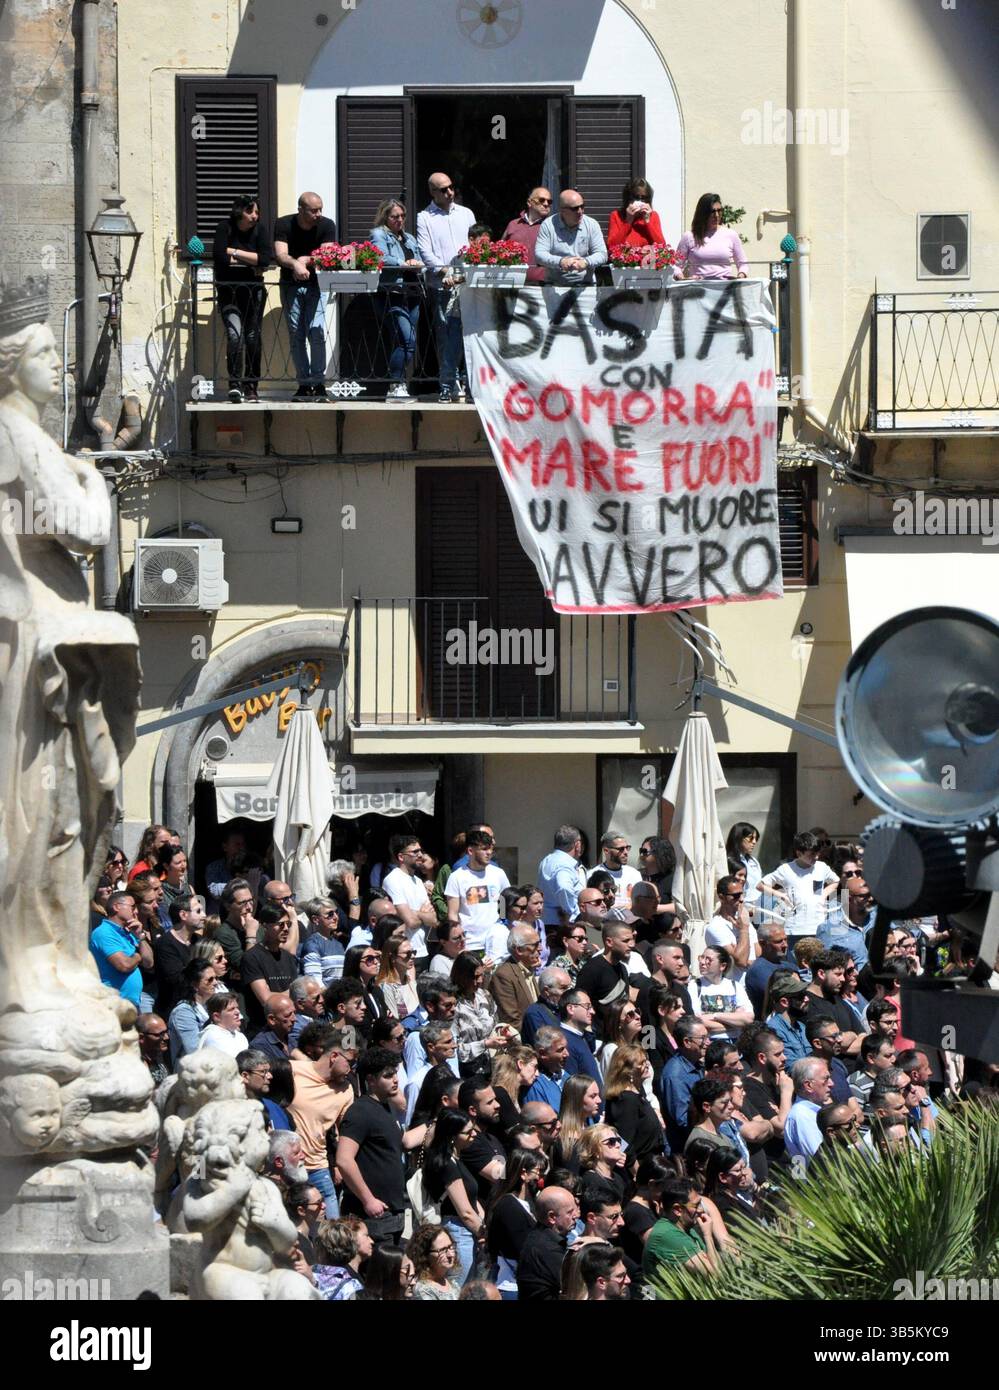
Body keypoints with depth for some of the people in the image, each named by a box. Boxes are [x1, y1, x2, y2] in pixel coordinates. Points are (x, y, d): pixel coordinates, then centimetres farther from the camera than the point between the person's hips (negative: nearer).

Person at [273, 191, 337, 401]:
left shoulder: (326, 226, -7)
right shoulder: (284, 225, -9)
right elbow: (280, 255, -22)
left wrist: (306, 260, -29)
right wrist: (296, 264, -41)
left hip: (316, 284, -1)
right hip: (291, 286, 1)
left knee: (317, 333, -15)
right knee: (296, 336, 1)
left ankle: (318, 383, -14)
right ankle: (304, 384, 6)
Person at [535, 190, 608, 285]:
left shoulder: (592, 225, 6)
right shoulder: (548, 225, 2)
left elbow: (602, 254, 2)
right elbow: (539, 254, -4)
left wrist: (586, 262, -20)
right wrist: (560, 261, -22)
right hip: (554, 284, 0)